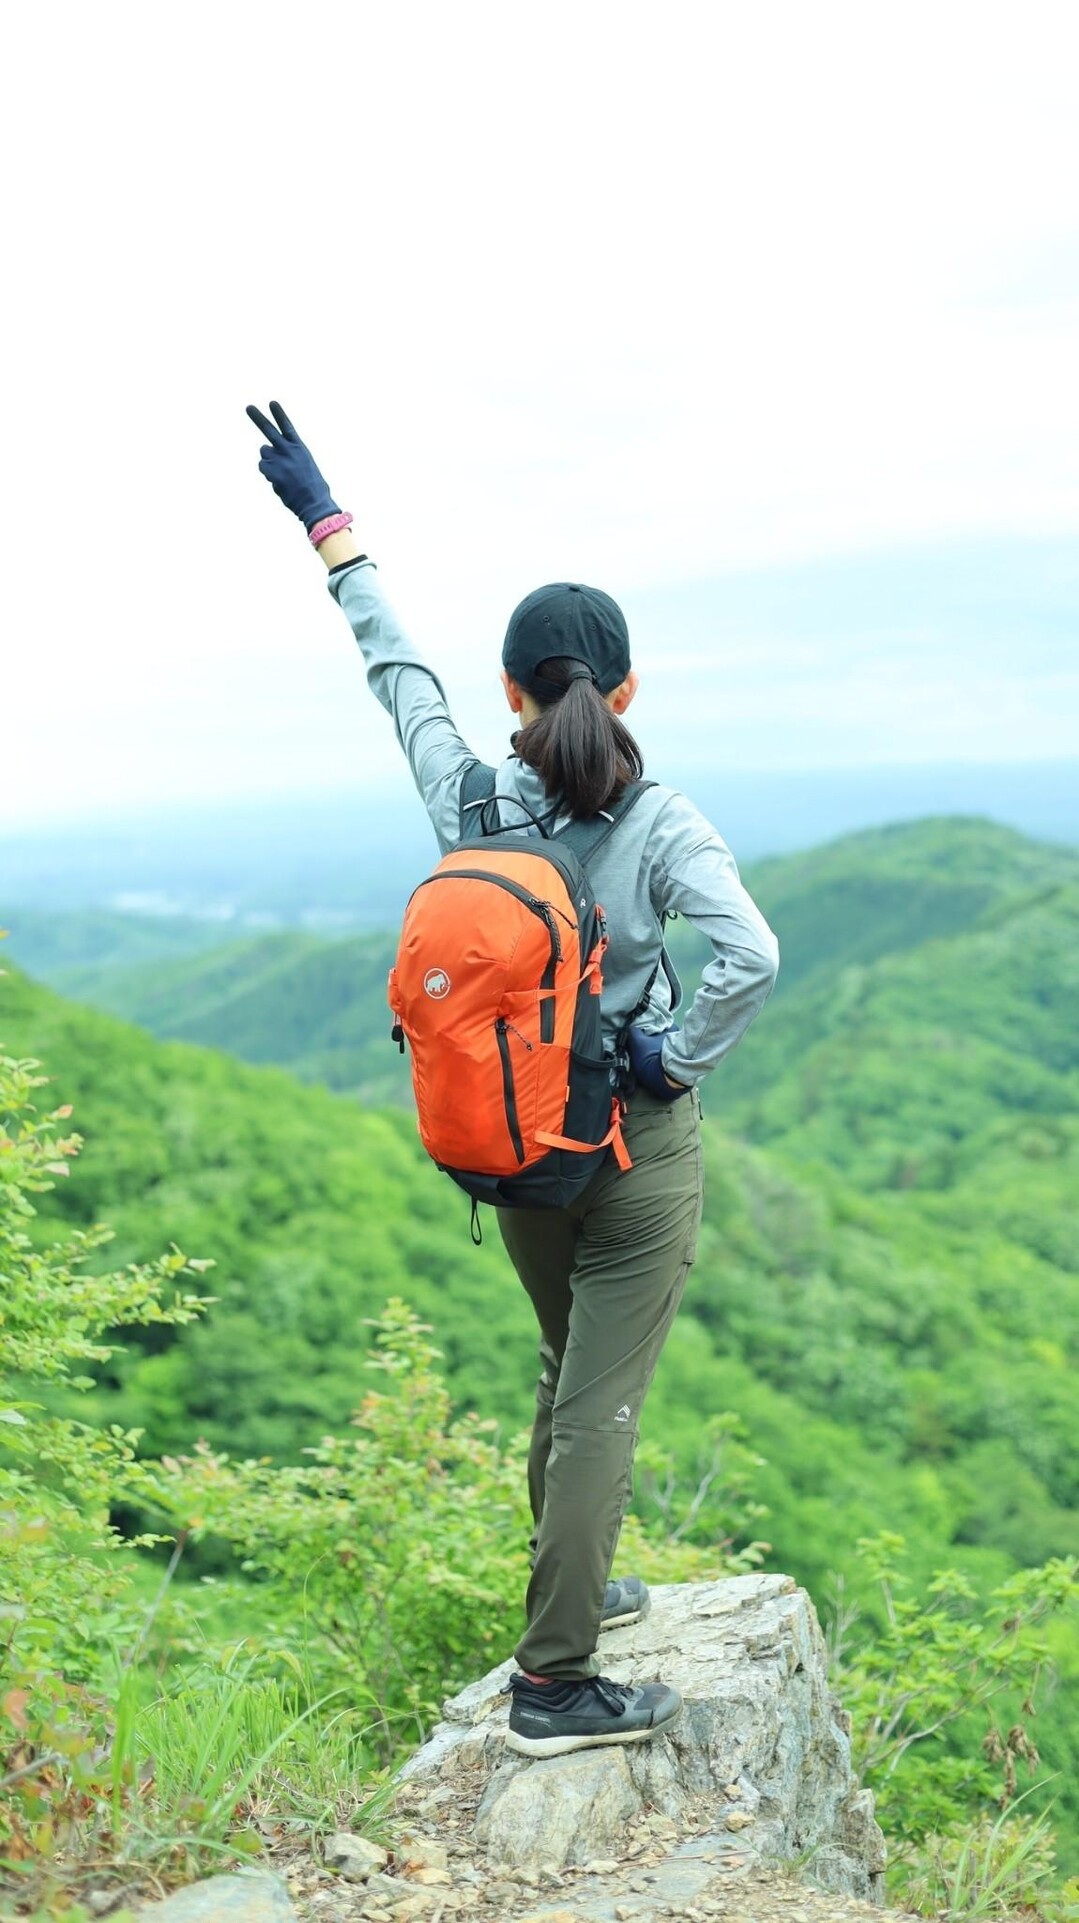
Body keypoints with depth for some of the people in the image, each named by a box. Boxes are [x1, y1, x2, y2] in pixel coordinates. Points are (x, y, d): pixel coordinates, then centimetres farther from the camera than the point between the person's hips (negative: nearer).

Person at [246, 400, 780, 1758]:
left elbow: (394, 665, 8)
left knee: (569, 1373, 24)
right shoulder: (658, 824, -17)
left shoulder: (466, 796, -6)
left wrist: (326, 522, 20)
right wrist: (681, 1061, -13)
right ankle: (554, 1684, 4)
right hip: (636, 1144, -5)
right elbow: (750, 957, -30)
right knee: (604, 1400, 0)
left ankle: (570, 1585, 40)